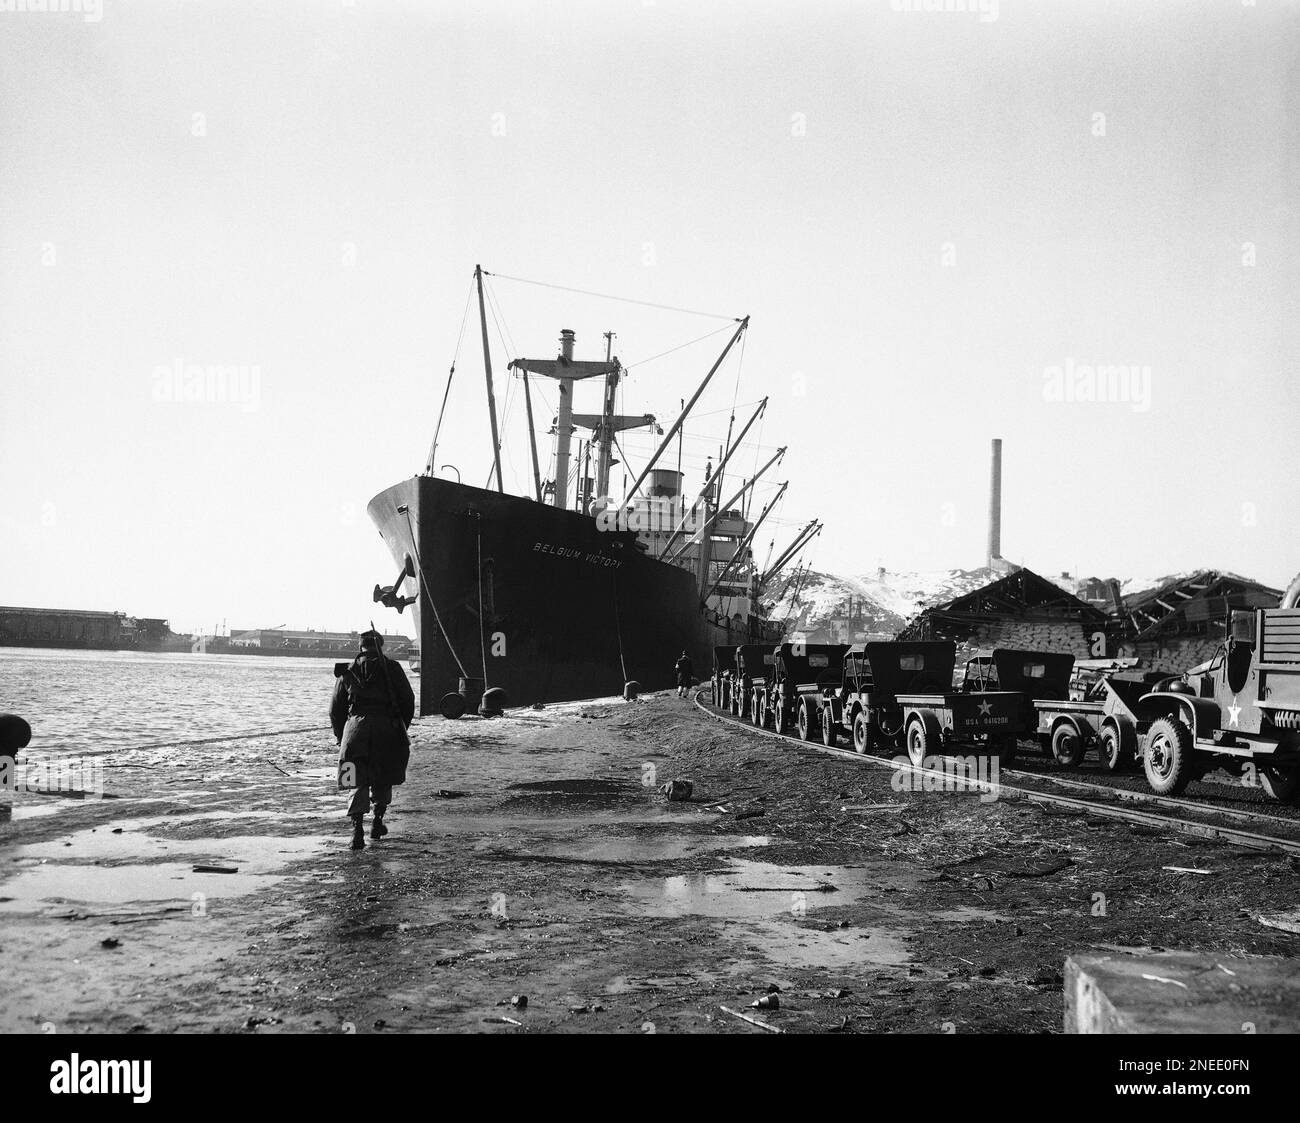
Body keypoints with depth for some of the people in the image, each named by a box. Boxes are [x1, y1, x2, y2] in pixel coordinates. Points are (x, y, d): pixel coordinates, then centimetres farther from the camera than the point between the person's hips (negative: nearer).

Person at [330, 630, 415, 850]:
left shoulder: (348, 672, 10)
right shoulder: (391, 668, 3)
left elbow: (336, 709, 13)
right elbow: (408, 700, 1)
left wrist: (340, 736, 24)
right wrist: (402, 728, 14)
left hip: (356, 729, 1)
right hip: (387, 730, -1)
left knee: (359, 783, 2)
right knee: (383, 780, 18)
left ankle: (357, 830, -13)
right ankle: (377, 822, 16)